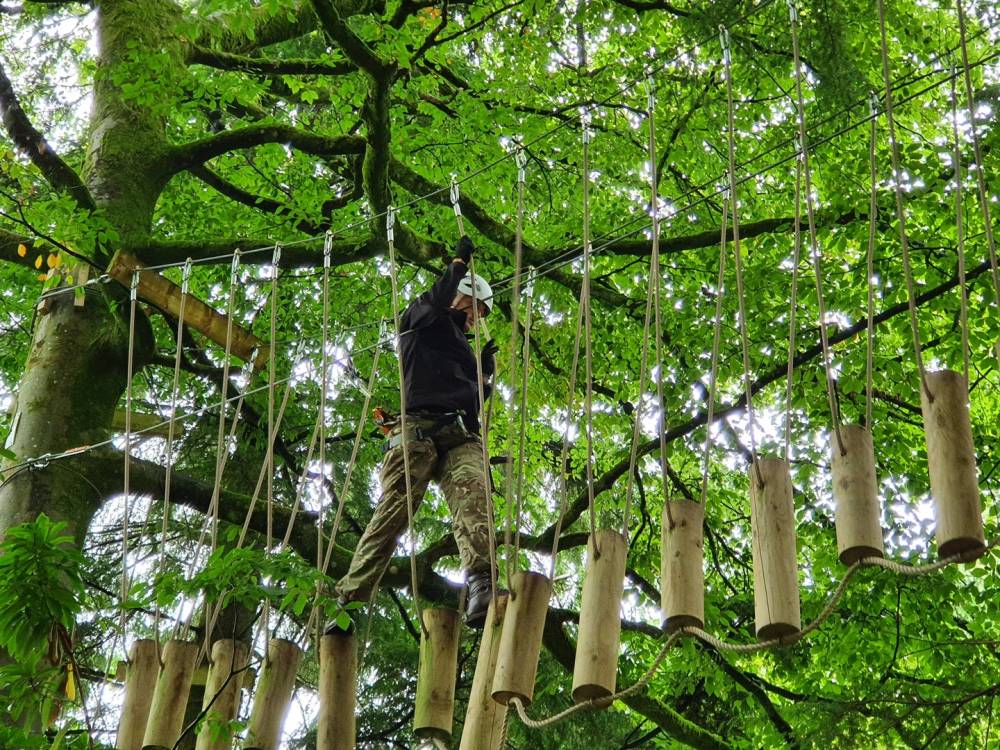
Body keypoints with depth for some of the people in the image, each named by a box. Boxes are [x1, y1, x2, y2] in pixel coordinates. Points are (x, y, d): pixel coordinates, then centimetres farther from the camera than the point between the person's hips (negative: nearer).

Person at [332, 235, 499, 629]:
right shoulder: (420, 321, 22)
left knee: (472, 497, -27)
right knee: (393, 511, -20)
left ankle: (480, 588, -50)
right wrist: (459, 262, 7)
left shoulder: (462, 347, 39)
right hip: (417, 429, -4)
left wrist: (486, 371, 26)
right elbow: (435, 303, -2)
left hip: (462, 437, 4)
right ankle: (349, 600, -24)